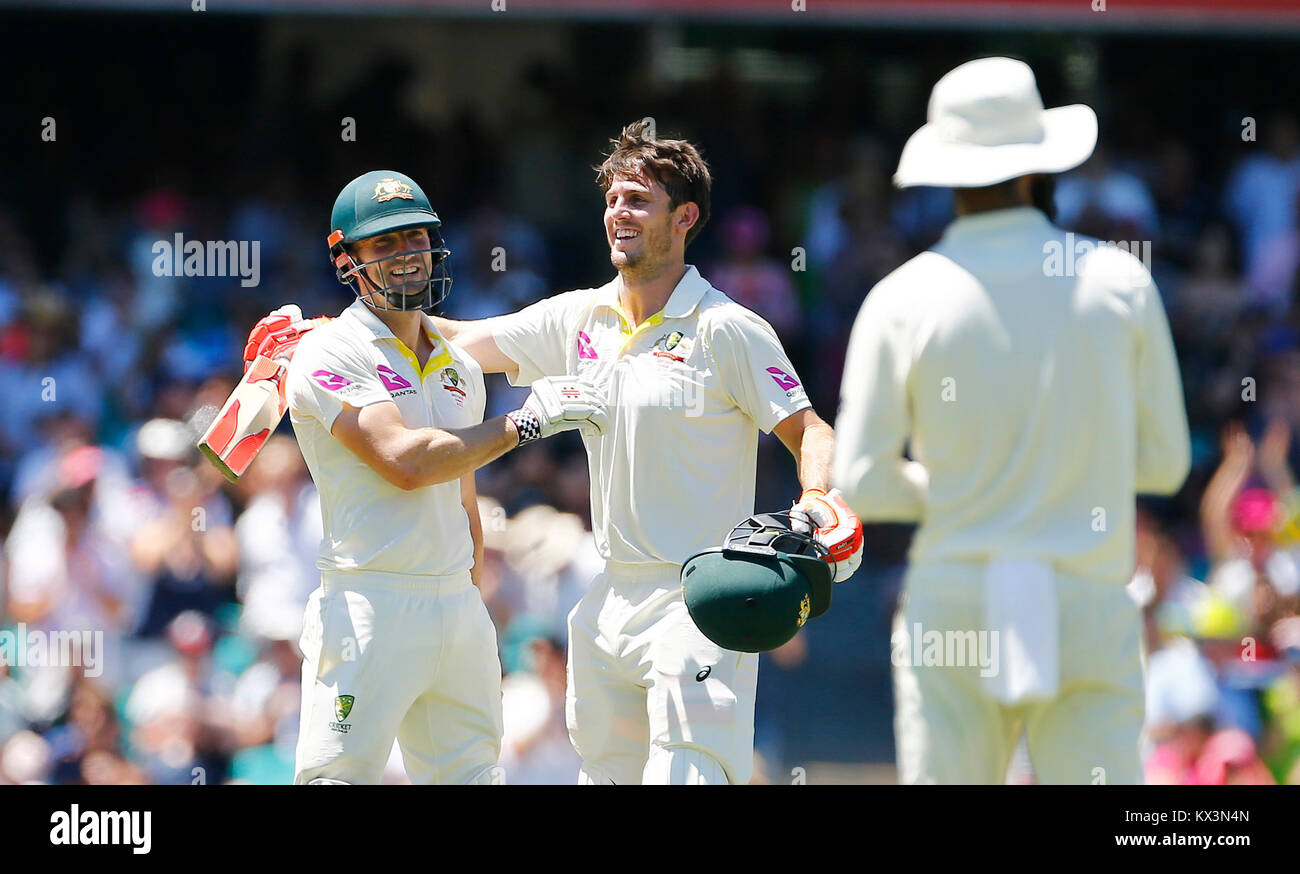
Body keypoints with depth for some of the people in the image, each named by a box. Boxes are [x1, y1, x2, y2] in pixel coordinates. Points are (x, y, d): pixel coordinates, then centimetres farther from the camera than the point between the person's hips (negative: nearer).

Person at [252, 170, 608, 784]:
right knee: (340, 777, -13)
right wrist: (523, 423, -14)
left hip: (458, 605, 7)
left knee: (468, 772, 5)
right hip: (369, 608, -7)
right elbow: (405, 462, -19)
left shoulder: (460, 368, 18)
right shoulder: (329, 354, -6)